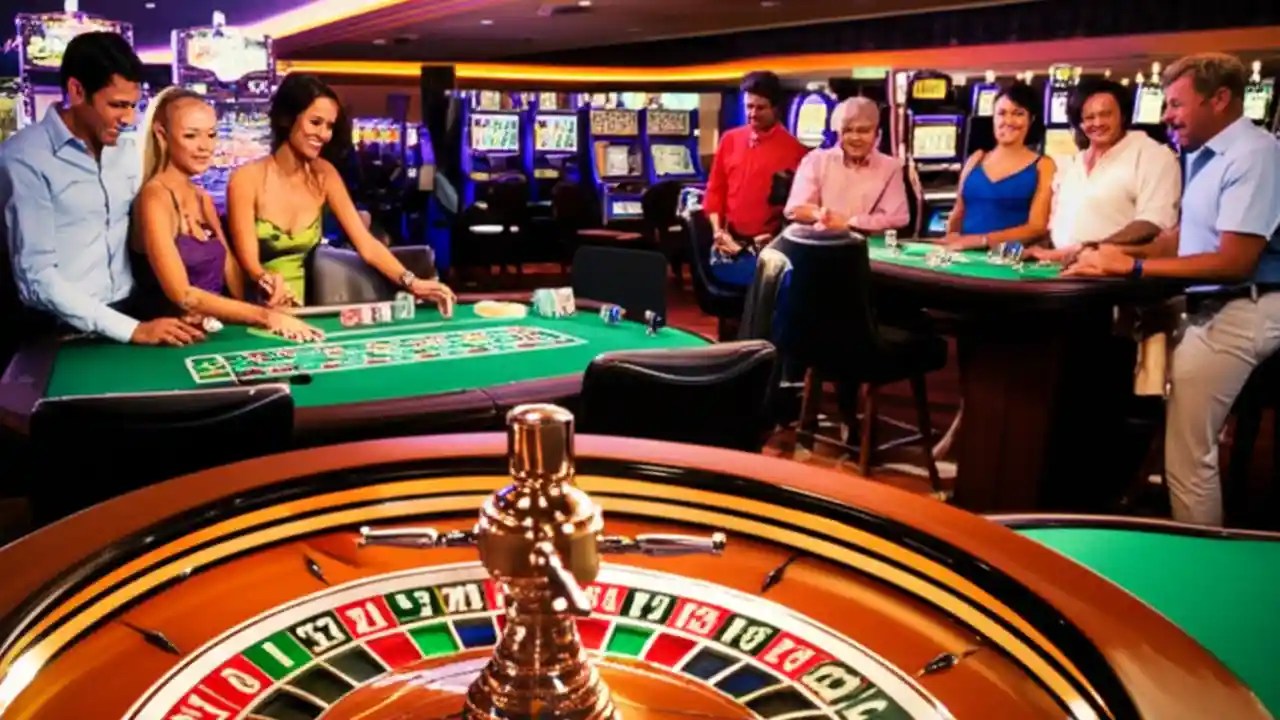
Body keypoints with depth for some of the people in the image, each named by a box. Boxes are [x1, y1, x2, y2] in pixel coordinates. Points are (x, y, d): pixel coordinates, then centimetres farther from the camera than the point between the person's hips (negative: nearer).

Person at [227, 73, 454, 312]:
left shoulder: (324, 175, 2)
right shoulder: (247, 178, -10)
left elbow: (366, 244, -5)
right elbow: (250, 264, -16)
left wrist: (411, 282, -21)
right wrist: (267, 283, -39)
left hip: (296, 310, 3)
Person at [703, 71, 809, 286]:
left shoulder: (793, 149, -4)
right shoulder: (730, 140, 8)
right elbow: (715, 190, 11)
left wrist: (778, 239, -12)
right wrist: (717, 231, 0)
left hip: (768, 247, -4)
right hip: (729, 243, 4)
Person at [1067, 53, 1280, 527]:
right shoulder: (1203, 157, 15)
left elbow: (1234, 261, -23)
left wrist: (1133, 267, -22)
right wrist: (1117, 255, 5)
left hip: (1238, 312, -9)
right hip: (1208, 307, 9)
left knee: (1186, 454, -6)